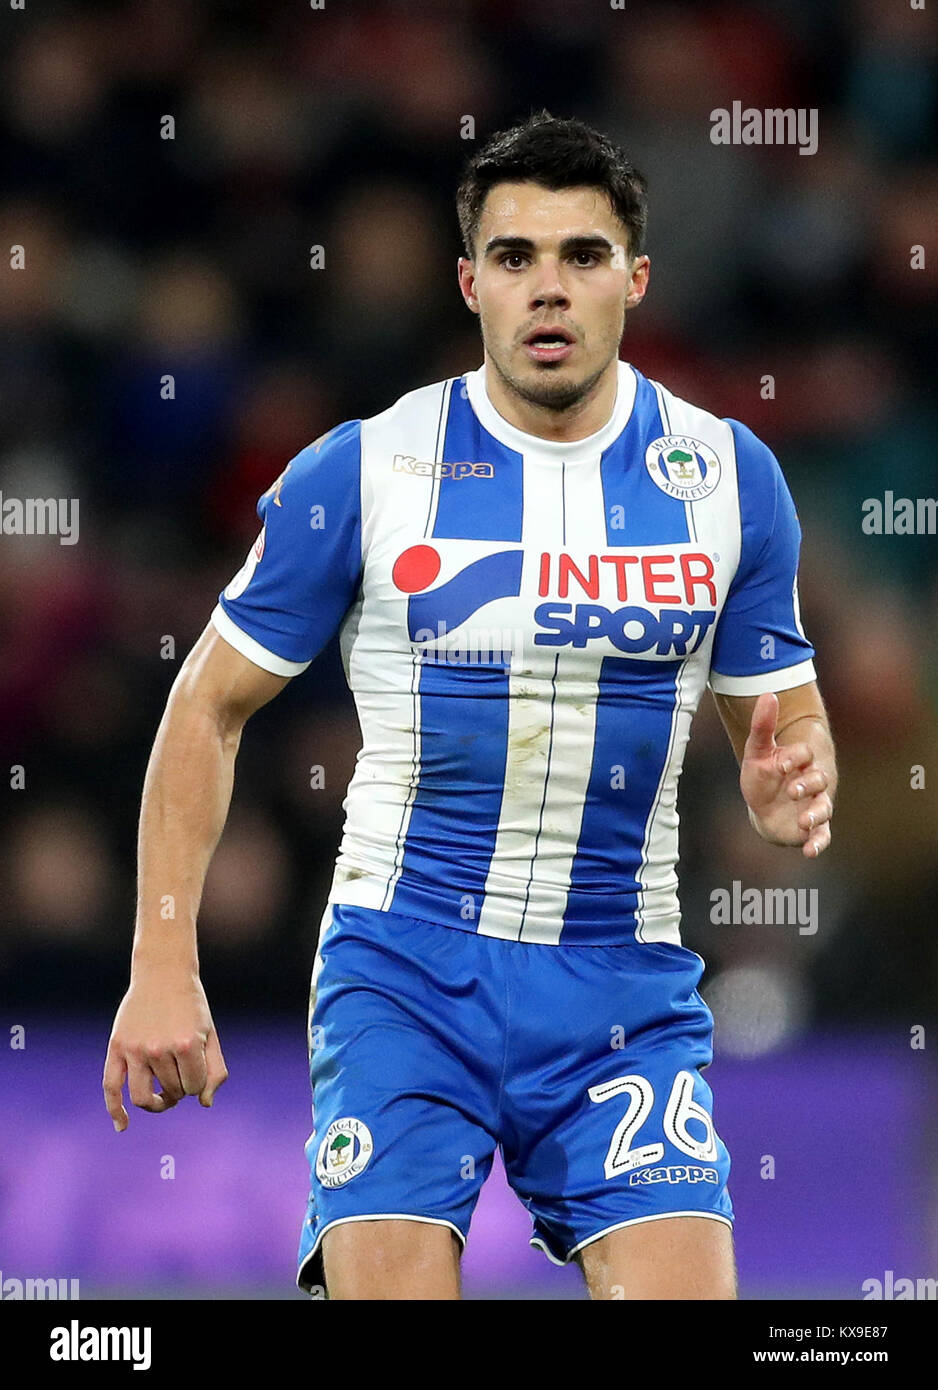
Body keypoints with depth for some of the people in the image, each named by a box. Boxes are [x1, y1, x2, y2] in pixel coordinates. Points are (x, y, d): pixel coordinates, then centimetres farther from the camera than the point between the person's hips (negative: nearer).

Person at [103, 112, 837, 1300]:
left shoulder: (729, 477, 3)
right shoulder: (360, 474, -3)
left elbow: (784, 718, 13)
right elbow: (209, 708, 5)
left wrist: (793, 791, -12)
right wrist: (163, 968, -2)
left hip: (625, 985, 2)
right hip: (407, 969, -2)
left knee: (684, 1289, -13)